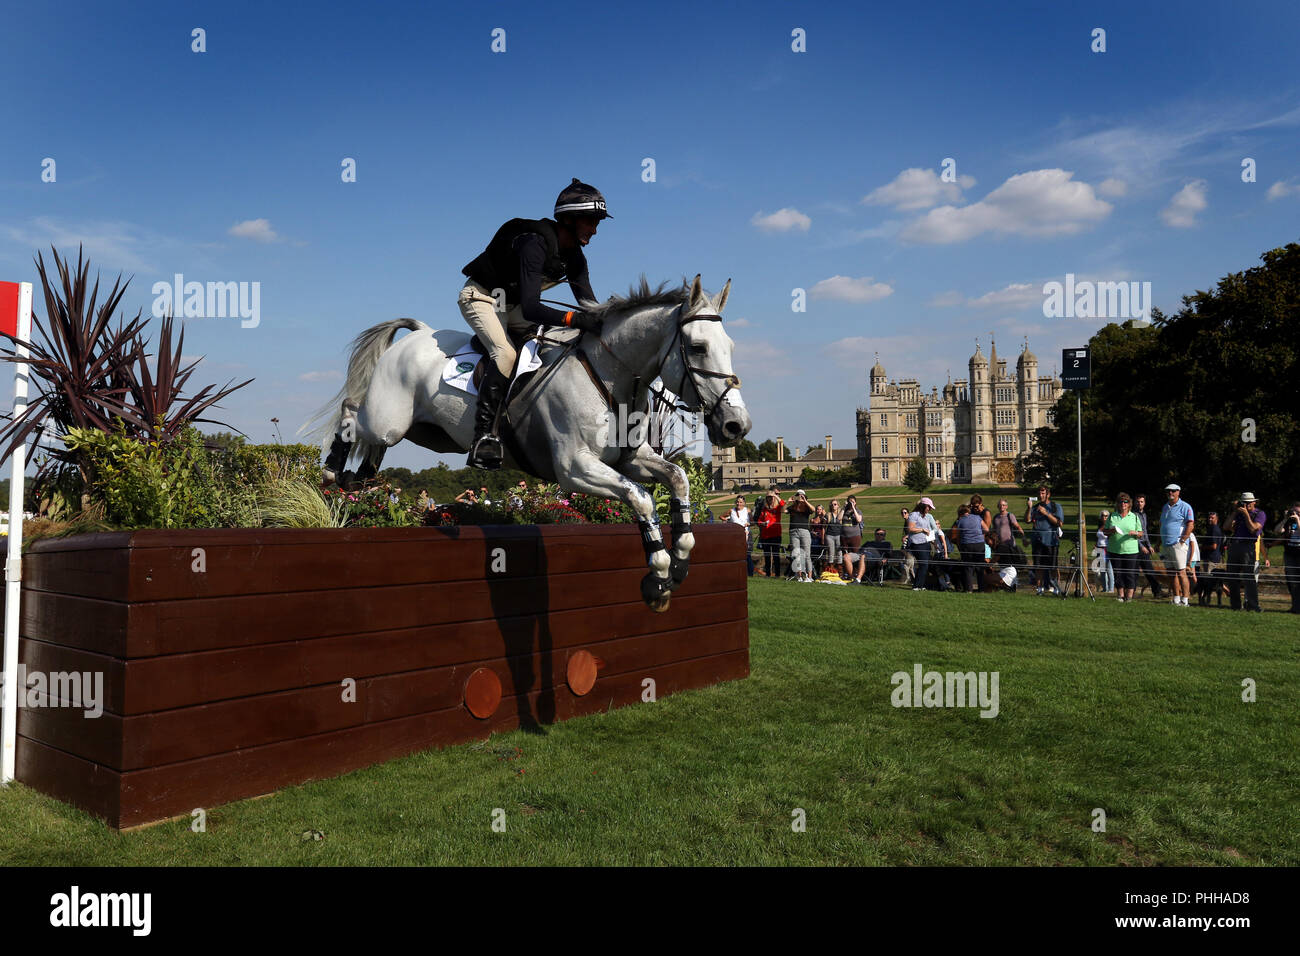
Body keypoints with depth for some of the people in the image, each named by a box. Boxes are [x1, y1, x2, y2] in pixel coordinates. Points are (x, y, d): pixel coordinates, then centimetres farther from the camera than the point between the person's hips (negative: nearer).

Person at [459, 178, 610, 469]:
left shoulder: (574, 257, -5)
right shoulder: (535, 244, -31)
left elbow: (589, 304, -4)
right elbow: (530, 308, -40)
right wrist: (575, 319, -53)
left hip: (513, 305, 9)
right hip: (481, 297, -9)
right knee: (506, 352, -32)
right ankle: (484, 436, -33)